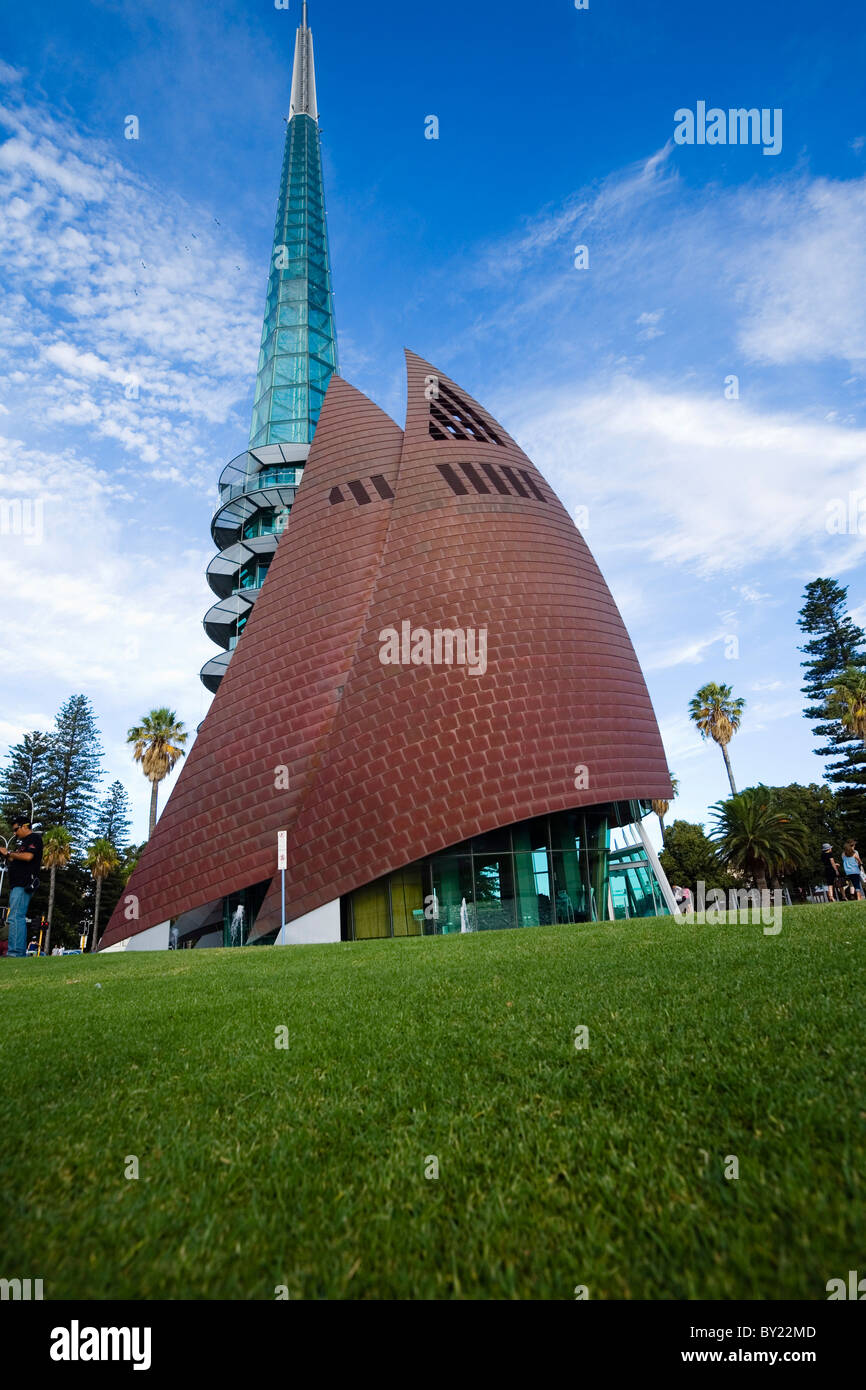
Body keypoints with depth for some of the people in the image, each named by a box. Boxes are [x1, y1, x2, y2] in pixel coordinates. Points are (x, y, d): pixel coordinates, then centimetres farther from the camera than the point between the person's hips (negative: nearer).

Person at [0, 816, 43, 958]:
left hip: (24, 885, -10)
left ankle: (15, 951, -19)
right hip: (17, 885, 10)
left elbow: (28, 856, -18)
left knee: (15, 917, -15)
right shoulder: (23, 842, 26)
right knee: (19, 918, 9)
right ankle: (21, 951, 11)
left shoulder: (34, 838, -3)